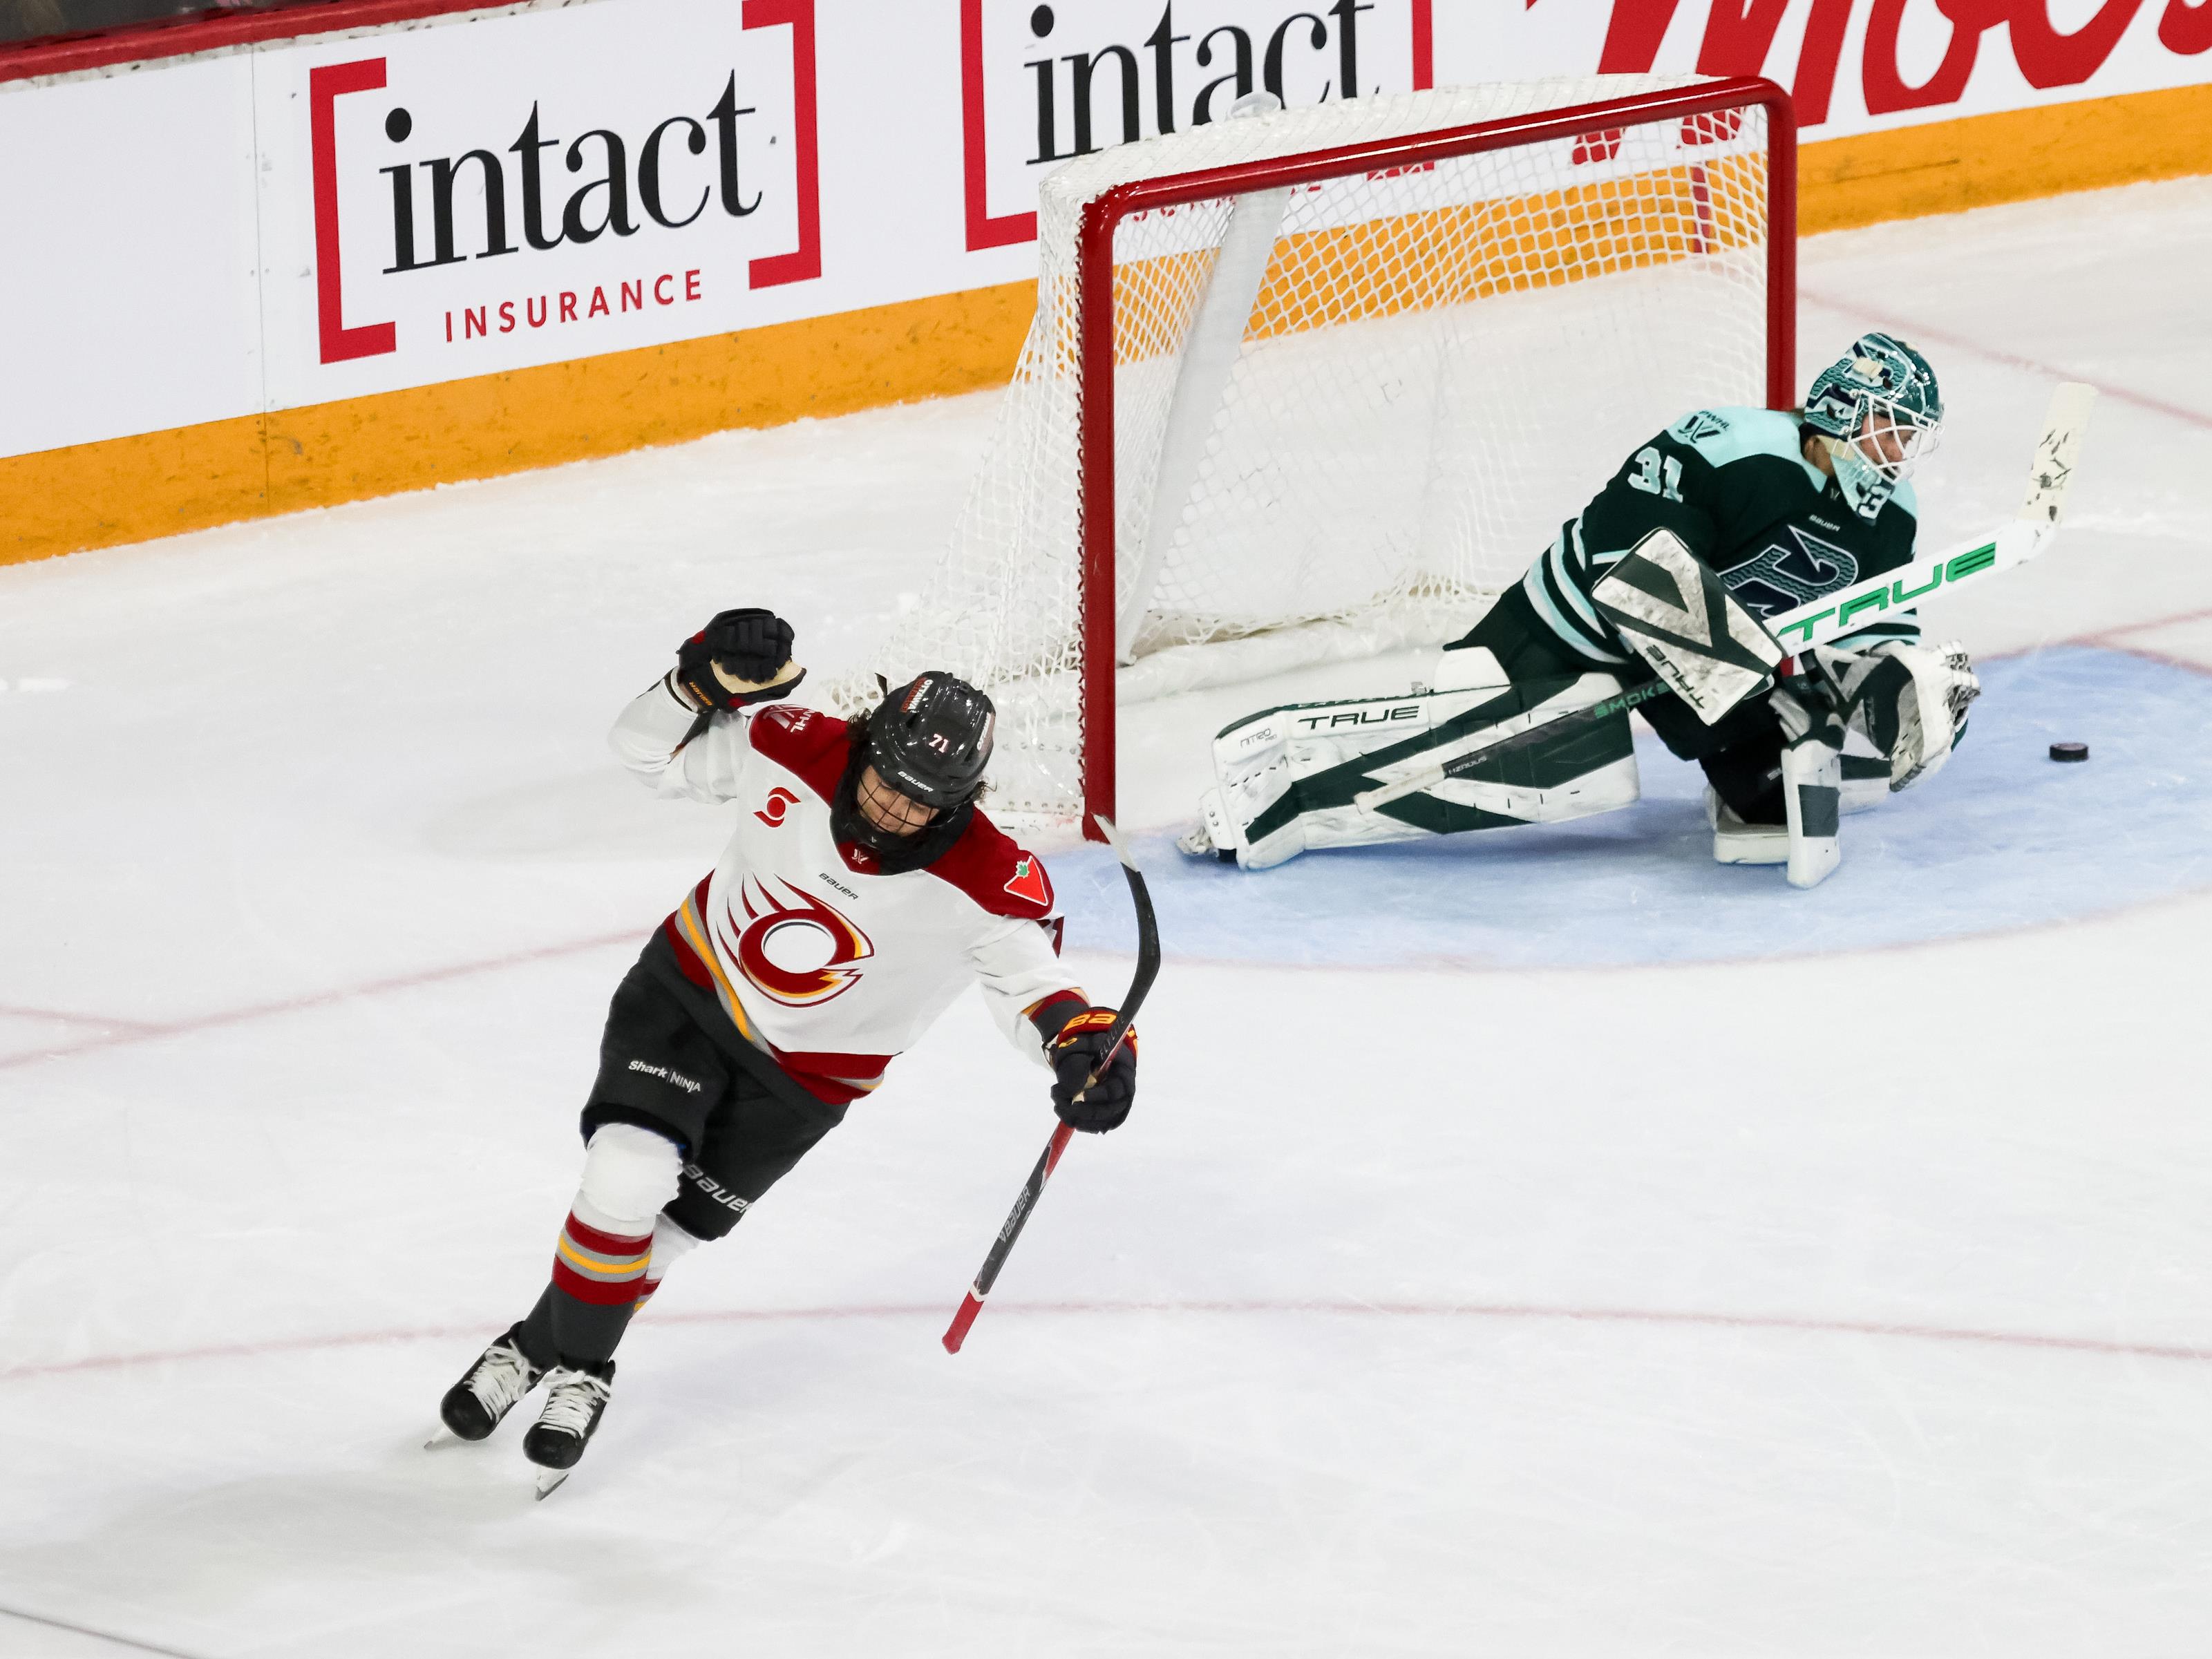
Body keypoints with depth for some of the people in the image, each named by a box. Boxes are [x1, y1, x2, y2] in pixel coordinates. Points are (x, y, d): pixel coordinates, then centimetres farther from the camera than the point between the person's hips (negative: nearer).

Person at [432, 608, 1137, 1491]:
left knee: (668, 1226, 3)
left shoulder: (987, 883, -28)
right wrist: (702, 680, -30)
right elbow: (649, 750, -10)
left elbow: (1032, 976, -24)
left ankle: (572, 1366, 28)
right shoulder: (793, 752, -22)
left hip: (806, 1070, 0)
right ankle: (545, 1348, 9)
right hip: (693, 986, 1)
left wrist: (1086, 1042, -46)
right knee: (626, 1176, -15)